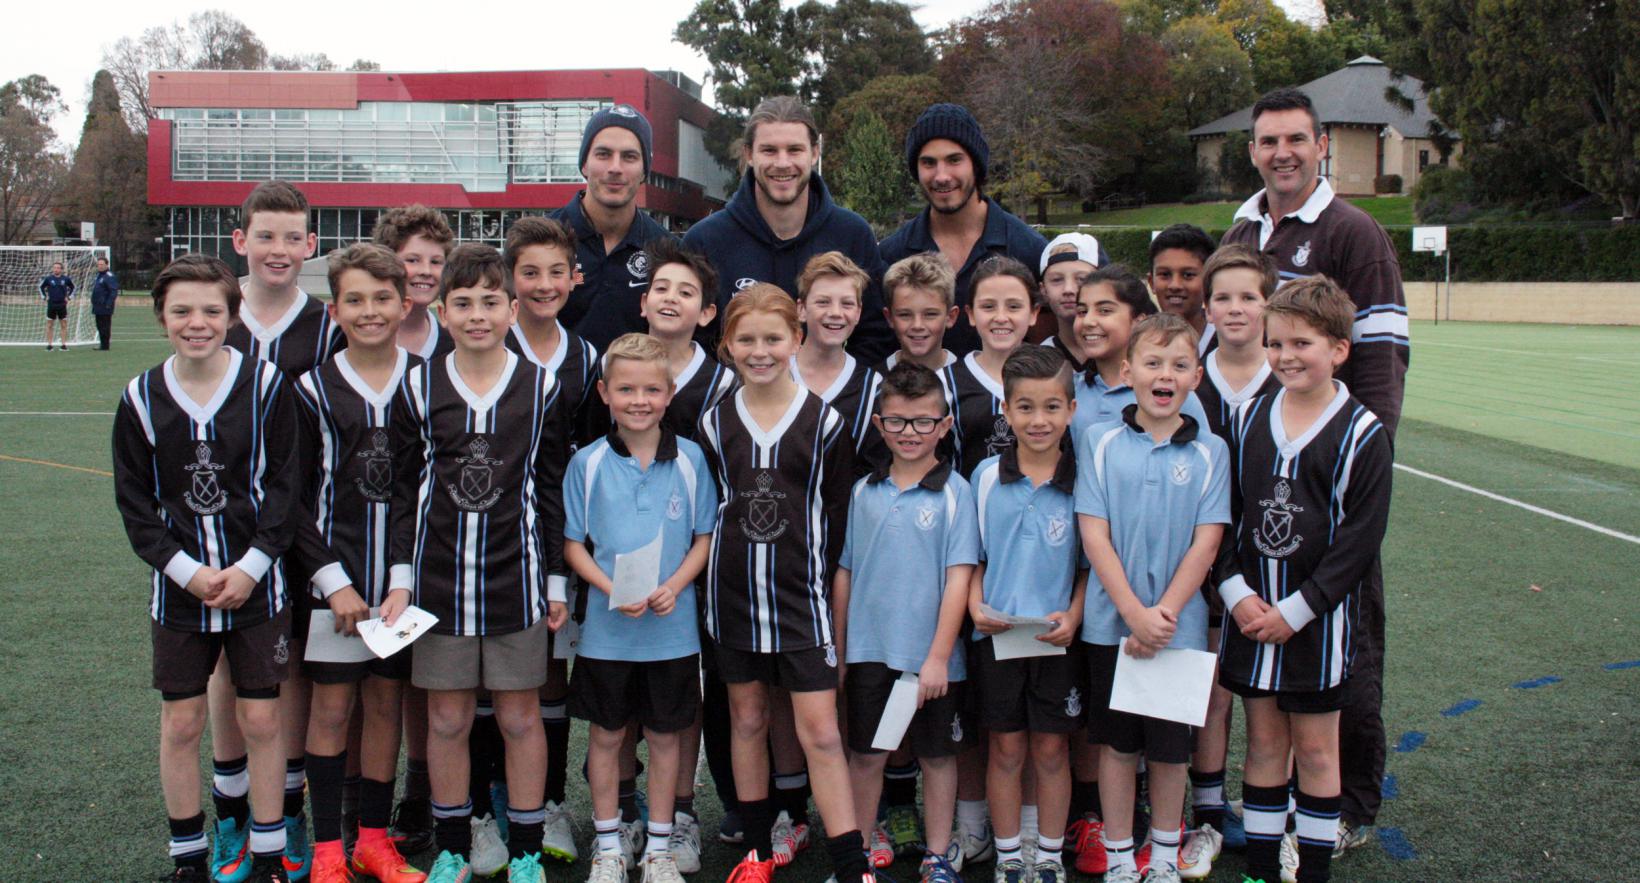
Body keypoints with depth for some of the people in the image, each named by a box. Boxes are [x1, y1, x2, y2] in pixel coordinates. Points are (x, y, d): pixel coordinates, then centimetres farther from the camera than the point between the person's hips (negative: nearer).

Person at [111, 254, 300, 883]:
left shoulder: (265, 384, -6)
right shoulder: (141, 399, -1)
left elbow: (285, 483, -5)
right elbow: (134, 503, 1)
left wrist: (250, 567, -12)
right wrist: (188, 572, -9)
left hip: (257, 587, -1)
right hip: (178, 591, 2)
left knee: (261, 721, 4)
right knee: (181, 725, 7)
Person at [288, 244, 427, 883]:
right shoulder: (313, 389, -2)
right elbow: (293, 499, -1)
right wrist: (333, 581, -9)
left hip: (406, 579, 1)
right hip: (333, 575, -1)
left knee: (386, 700, 10)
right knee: (331, 705, 4)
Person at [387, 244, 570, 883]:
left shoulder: (540, 388, -1)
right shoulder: (419, 389, 2)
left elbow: (553, 490, 3)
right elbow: (405, 490, 6)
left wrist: (555, 582, 3)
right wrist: (401, 577, 2)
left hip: (516, 578, -1)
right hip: (439, 578, 1)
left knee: (521, 717, 6)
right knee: (447, 720, 8)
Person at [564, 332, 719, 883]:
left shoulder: (690, 459, -3)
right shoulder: (588, 462, -3)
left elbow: (705, 537, 2)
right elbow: (573, 544, 0)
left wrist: (673, 586, -14)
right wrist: (612, 589, -16)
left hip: (672, 628, 0)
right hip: (606, 629, 0)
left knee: (664, 735, 11)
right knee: (606, 734, 11)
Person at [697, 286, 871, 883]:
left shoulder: (825, 423, -4)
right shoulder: (715, 423, 3)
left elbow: (838, 515, -1)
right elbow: (707, 509, 8)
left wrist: (825, 580, -4)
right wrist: (727, 566, 1)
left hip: (803, 595, -3)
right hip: (734, 593, 3)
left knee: (819, 730, -5)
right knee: (747, 719, 13)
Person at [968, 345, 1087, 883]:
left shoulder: (1084, 480, -3)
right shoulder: (986, 477, 0)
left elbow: (1091, 563, 2)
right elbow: (971, 556, 7)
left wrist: (1072, 617, -12)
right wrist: (976, 606, -9)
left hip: (1057, 637, 0)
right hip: (995, 635, 1)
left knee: (1051, 748, 9)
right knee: (1006, 748, 9)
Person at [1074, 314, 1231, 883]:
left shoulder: (1209, 451, 0)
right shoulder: (1100, 442, -2)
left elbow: (1206, 541, -4)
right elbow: (1093, 534, -7)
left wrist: (1164, 613, -13)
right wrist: (1134, 614, -14)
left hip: (1179, 624, 0)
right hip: (1111, 621, 0)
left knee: (1170, 747, 10)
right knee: (1117, 743, 10)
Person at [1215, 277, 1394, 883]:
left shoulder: (1362, 433, -9)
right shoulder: (1249, 419, 3)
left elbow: (1360, 537, -12)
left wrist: (1295, 610, -15)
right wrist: (1237, 593, -8)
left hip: (1318, 619, -3)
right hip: (1252, 613, 3)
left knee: (1315, 749, 8)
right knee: (1263, 745, 12)